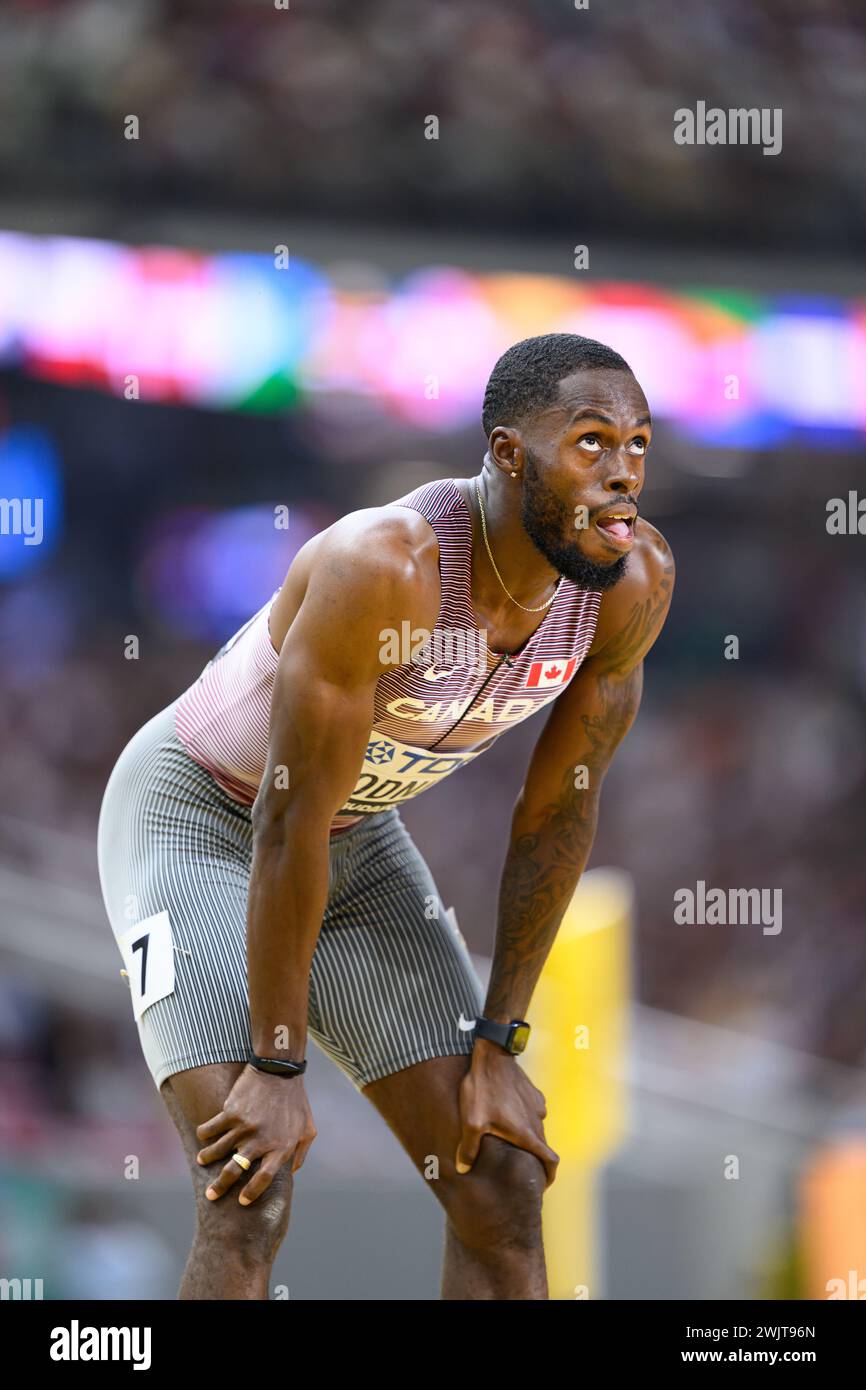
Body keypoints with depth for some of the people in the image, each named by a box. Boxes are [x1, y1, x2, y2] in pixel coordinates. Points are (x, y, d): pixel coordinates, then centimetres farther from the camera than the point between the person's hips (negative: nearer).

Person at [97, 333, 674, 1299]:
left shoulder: (633, 583, -16)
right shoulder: (384, 566, -35)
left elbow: (556, 812, -5)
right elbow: (292, 822, -29)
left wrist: (497, 1045, -4)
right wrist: (277, 1069, -24)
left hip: (360, 837, 7)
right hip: (195, 815, -7)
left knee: (502, 1182, 1)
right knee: (249, 1201, -20)